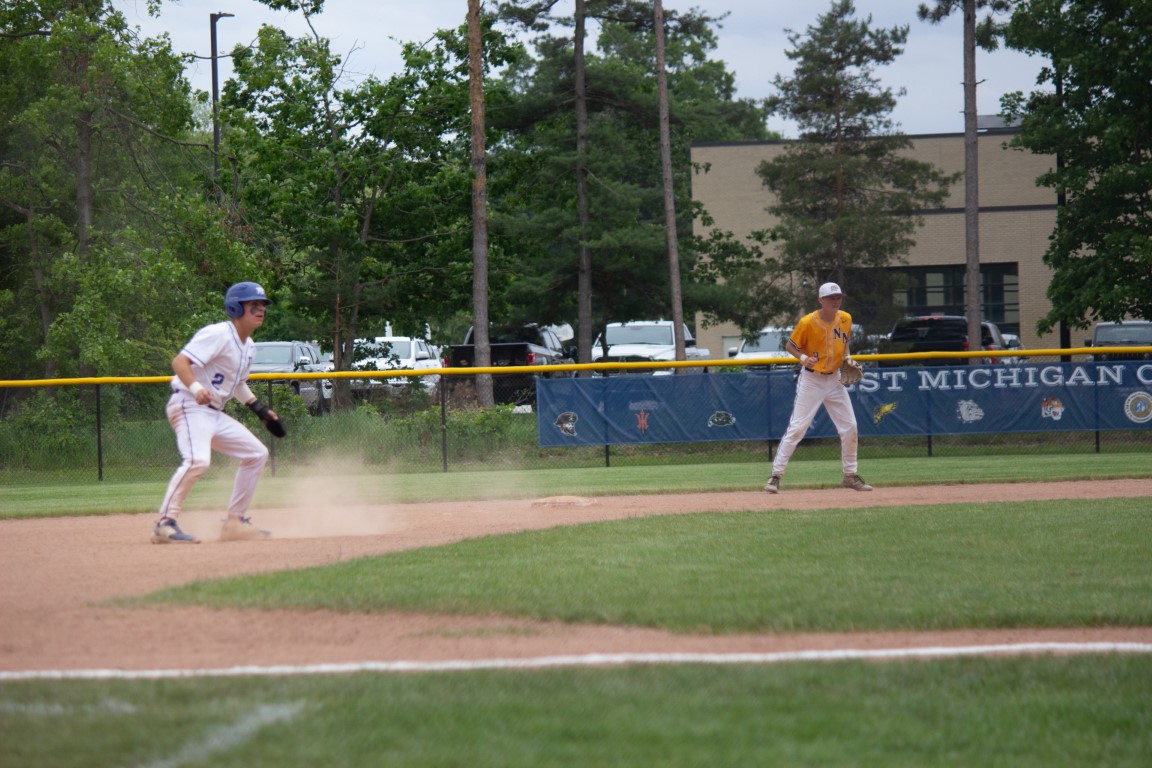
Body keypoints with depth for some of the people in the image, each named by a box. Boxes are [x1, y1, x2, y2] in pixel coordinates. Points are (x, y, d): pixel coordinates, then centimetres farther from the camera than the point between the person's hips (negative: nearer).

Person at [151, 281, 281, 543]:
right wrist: (195, 388, -40)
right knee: (198, 459, -31)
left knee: (256, 453, 12)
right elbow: (179, 361, -24)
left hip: (215, 413, 10)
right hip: (188, 405, -10)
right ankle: (165, 524, -30)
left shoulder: (248, 346, 15)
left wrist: (259, 408, 26)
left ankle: (235, 522, 16)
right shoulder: (218, 335, -15)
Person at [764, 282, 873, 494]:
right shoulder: (807, 322, -15)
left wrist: (847, 358, -2)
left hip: (834, 379, 5)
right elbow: (790, 345, -6)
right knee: (796, 428, -11)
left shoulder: (845, 319, 0)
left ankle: (850, 476, 21)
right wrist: (803, 358, -25)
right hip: (811, 379, -5)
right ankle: (776, 475, -7)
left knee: (850, 428, 6)